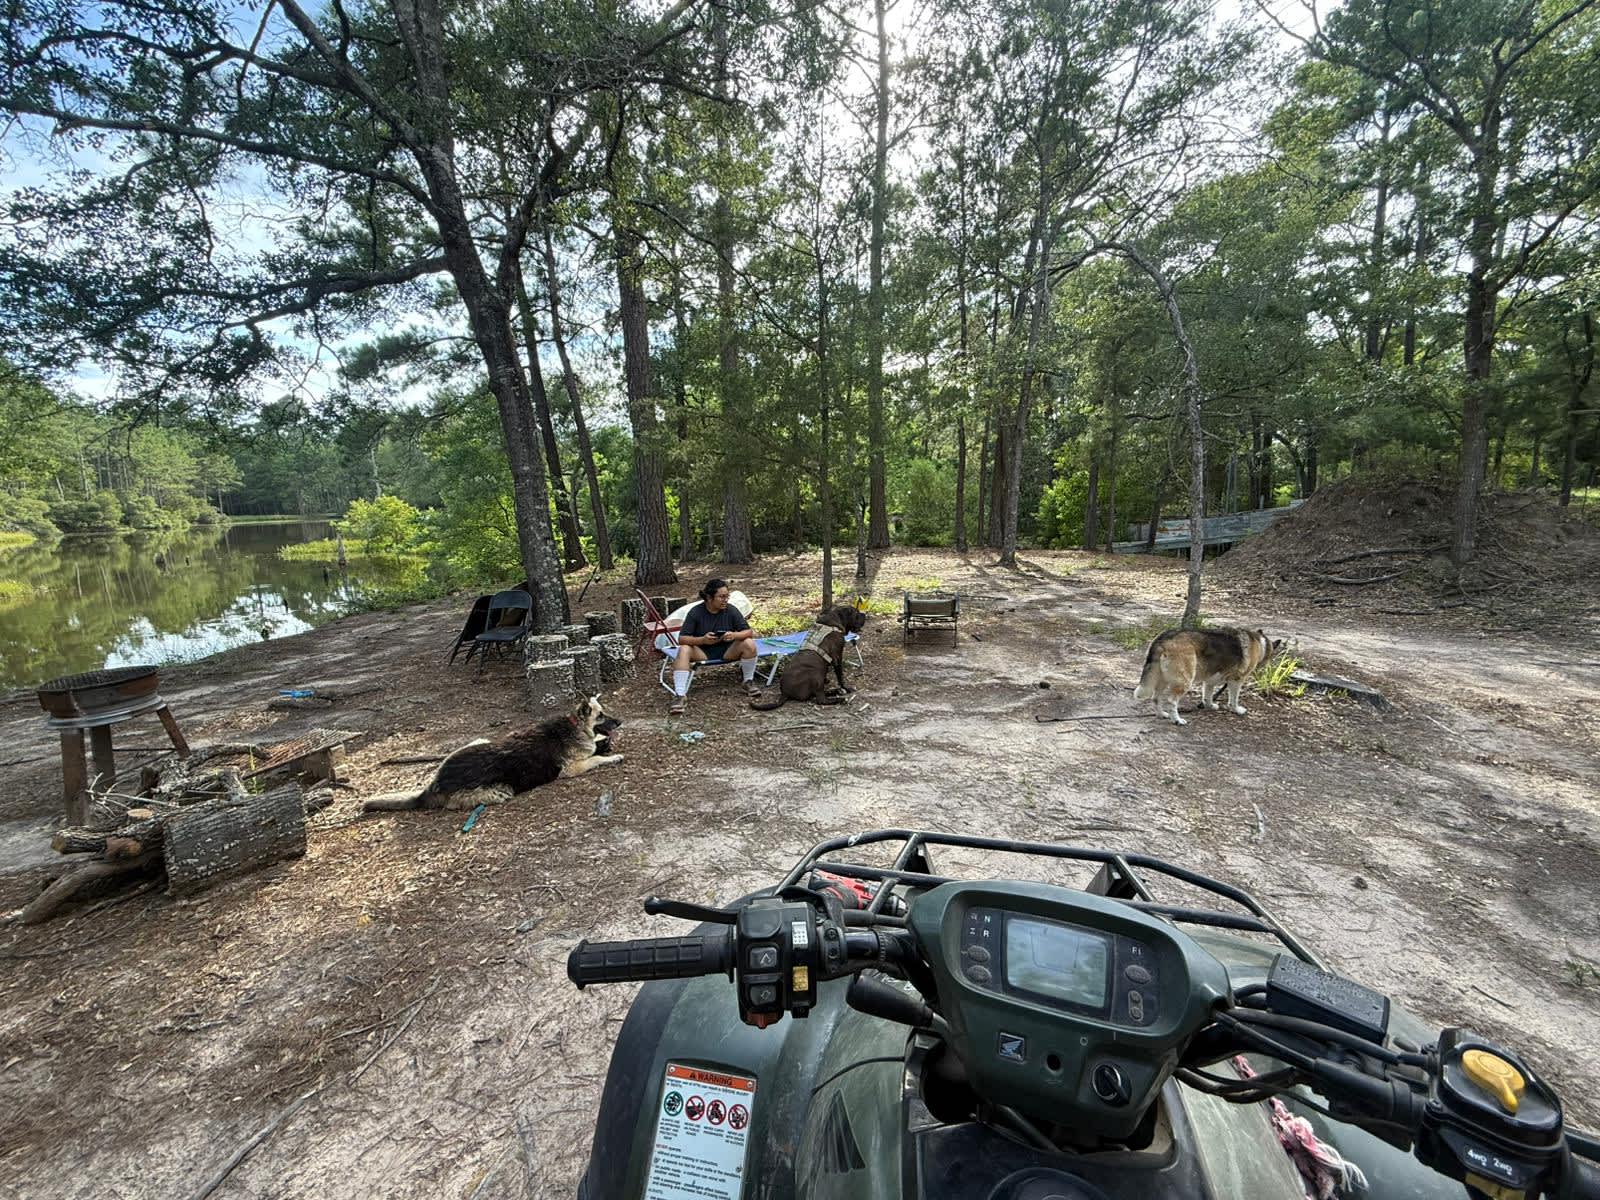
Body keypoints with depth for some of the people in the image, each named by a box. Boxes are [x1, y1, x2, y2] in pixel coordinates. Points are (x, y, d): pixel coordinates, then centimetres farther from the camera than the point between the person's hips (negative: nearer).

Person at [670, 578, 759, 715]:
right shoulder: (695, 612, -11)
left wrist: (734, 635, -32)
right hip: (702, 652, -1)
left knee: (749, 643, -25)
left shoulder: (731, 610, -8)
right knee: (683, 650, -32)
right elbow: (682, 638, -15)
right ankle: (680, 695, -33)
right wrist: (702, 639, -34)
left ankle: (749, 682, -3)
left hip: (727, 651, 1)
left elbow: (749, 632, -9)